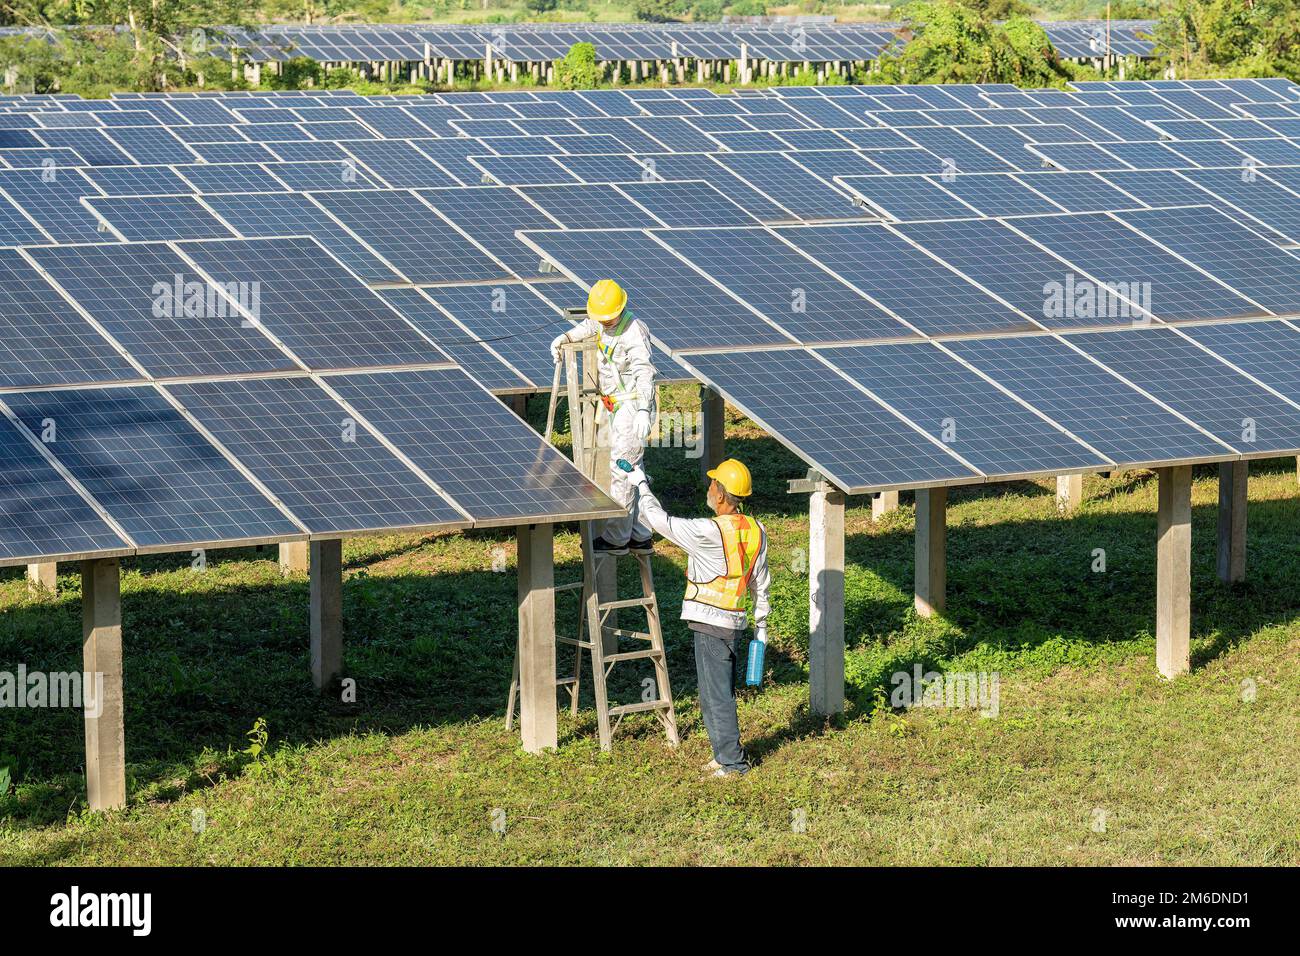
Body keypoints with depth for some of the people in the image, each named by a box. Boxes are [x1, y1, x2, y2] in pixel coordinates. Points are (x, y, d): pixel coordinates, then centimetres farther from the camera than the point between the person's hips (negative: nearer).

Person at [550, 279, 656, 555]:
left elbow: (644, 373, -33)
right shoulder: (604, 324, 4)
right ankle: (640, 536, 20)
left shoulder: (634, 332, -22)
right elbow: (589, 327, 30)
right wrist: (564, 338, 12)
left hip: (632, 406, -10)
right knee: (630, 469, 13)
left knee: (621, 468, -8)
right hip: (614, 406, 10)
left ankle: (615, 537, -3)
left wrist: (643, 410, -46)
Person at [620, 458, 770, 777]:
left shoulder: (708, 532, -19)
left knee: (715, 694, -3)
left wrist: (641, 484, 4)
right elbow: (761, 583, 13)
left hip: (710, 623, -8)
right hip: (734, 620, 8)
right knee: (723, 691, 17)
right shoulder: (756, 531, 4)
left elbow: (658, 520, -10)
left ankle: (732, 761, -1)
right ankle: (727, 754, 25)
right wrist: (761, 624, 23)